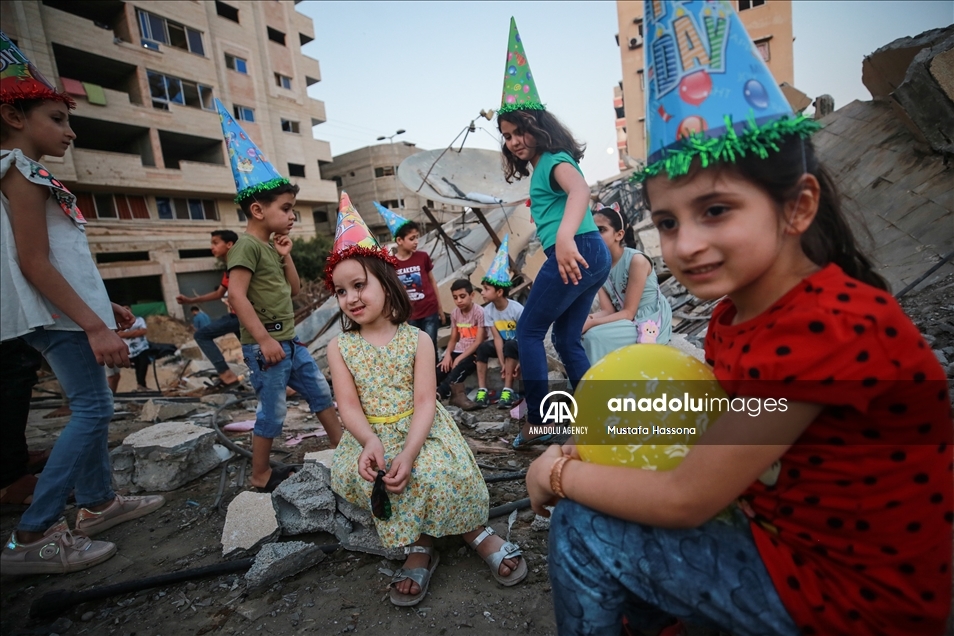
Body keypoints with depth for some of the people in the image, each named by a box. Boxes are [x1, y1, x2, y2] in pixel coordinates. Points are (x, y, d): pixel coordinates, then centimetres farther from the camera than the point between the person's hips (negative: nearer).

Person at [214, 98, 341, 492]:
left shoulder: (272, 247, 14)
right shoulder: (247, 245, -13)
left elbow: (294, 290, 16)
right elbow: (237, 296, -22)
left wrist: (287, 256, 4)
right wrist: (263, 340, -24)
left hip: (289, 341, 9)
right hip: (265, 345, -9)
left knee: (320, 392, 15)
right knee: (272, 411, 2)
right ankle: (261, 475, 20)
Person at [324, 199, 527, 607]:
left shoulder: (417, 339, -6)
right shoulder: (340, 347, 1)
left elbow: (424, 402, -13)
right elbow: (349, 405, -7)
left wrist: (408, 452, -28)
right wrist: (371, 441, -28)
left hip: (420, 431, -1)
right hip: (370, 435, 2)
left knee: (438, 471, -28)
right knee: (372, 476, -28)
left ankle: (477, 530, -2)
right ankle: (418, 544, -8)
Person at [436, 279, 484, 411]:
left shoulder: (479, 312, -11)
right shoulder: (455, 314, 8)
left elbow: (479, 341, -15)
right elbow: (453, 339, 10)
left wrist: (460, 358, -21)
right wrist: (447, 354, -11)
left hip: (474, 352, -5)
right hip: (459, 350, 6)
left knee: (460, 367, -34)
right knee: (438, 371, -19)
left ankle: (438, 394, -24)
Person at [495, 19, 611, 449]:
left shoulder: (554, 159, -5)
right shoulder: (543, 165, 24)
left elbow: (580, 191, -27)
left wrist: (565, 236, -44)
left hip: (577, 252, -10)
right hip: (591, 254, 10)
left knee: (529, 332, -2)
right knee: (566, 338, 12)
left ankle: (536, 424, 3)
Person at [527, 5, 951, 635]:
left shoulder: (827, 326, -31)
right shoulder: (735, 313, -6)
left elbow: (685, 499, -27)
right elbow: (700, 428, 1)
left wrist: (560, 475, -14)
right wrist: (583, 453, -12)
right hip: (789, 532, 7)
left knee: (582, 532, -10)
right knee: (602, 496, 10)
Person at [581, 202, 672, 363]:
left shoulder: (636, 260, -19)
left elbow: (628, 312, -19)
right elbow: (608, 310, -6)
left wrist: (591, 323, -30)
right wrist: (586, 319, -27)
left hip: (651, 323, -6)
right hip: (627, 321, 6)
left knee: (595, 336, -25)